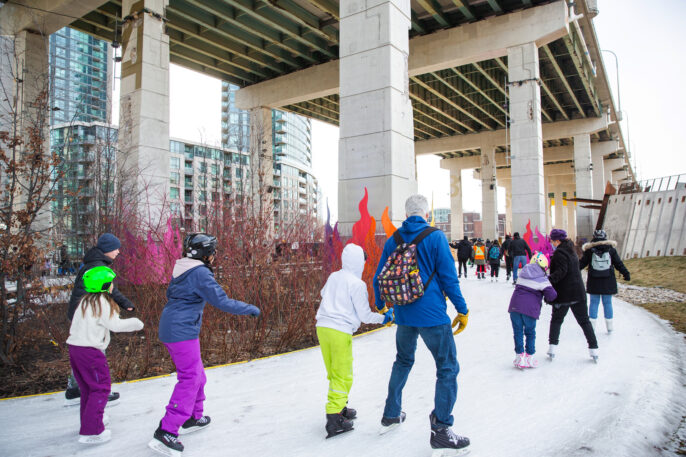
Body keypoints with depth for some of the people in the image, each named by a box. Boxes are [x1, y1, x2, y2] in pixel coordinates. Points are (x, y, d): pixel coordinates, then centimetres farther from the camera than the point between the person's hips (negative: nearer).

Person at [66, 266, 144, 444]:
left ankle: (88, 420, 35)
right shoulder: (102, 302, -15)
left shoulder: (86, 301, 12)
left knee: (87, 387, 22)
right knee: (101, 388, -1)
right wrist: (135, 323, -1)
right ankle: (91, 431, -1)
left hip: (75, 347, 9)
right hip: (89, 351, -9)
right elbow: (115, 325, -15)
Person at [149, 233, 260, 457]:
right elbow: (222, 302, -19)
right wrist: (249, 309, -8)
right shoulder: (200, 273, -17)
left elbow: (170, 293, 24)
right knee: (190, 379, -6)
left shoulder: (182, 269, 11)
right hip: (182, 332, -10)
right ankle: (166, 432, -4)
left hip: (169, 327, 10)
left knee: (196, 372, 20)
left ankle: (192, 418, 34)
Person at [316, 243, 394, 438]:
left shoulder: (333, 277, 9)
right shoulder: (357, 284, -9)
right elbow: (365, 316, -6)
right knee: (343, 376, 2)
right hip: (340, 331, -7)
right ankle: (334, 419, 1)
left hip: (322, 326, 7)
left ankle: (340, 408, 32)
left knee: (334, 374, 18)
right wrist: (383, 318, 10)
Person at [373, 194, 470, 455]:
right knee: (448, 368, 6)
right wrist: (462, 309, -1)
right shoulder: (435, 237, -10)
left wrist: (380, 305, 25)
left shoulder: (393, 240, 4)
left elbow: (379, 278, 10)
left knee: (403, 361, 24)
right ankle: (440, 431, 8)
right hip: (431, 315, -5)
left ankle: (391, 415, 35)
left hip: (403, 315, 6)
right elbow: (449, 277, -11)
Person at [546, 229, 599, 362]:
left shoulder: (560, 253, -14)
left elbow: (561, 272, -24)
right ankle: (593, 349, 12)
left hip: (563, 294, -7)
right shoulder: (571, 250, 14)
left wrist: (549, 280, -34)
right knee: (584, 321, 12)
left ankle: (553, 348, 4)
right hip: (578, 292, 7)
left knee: (556, 320, 7)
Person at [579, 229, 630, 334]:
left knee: (594, 302, 6)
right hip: (608, 282, 1)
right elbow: (618, 263, 1)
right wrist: (626, 273, 8)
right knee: (607, 303, 9)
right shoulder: (611, 248, -1)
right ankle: (609, 326, 16)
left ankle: (592, 326, 9)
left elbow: (582, 263, -3)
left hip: (594, 282, -1)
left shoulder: (589, 249, -4)